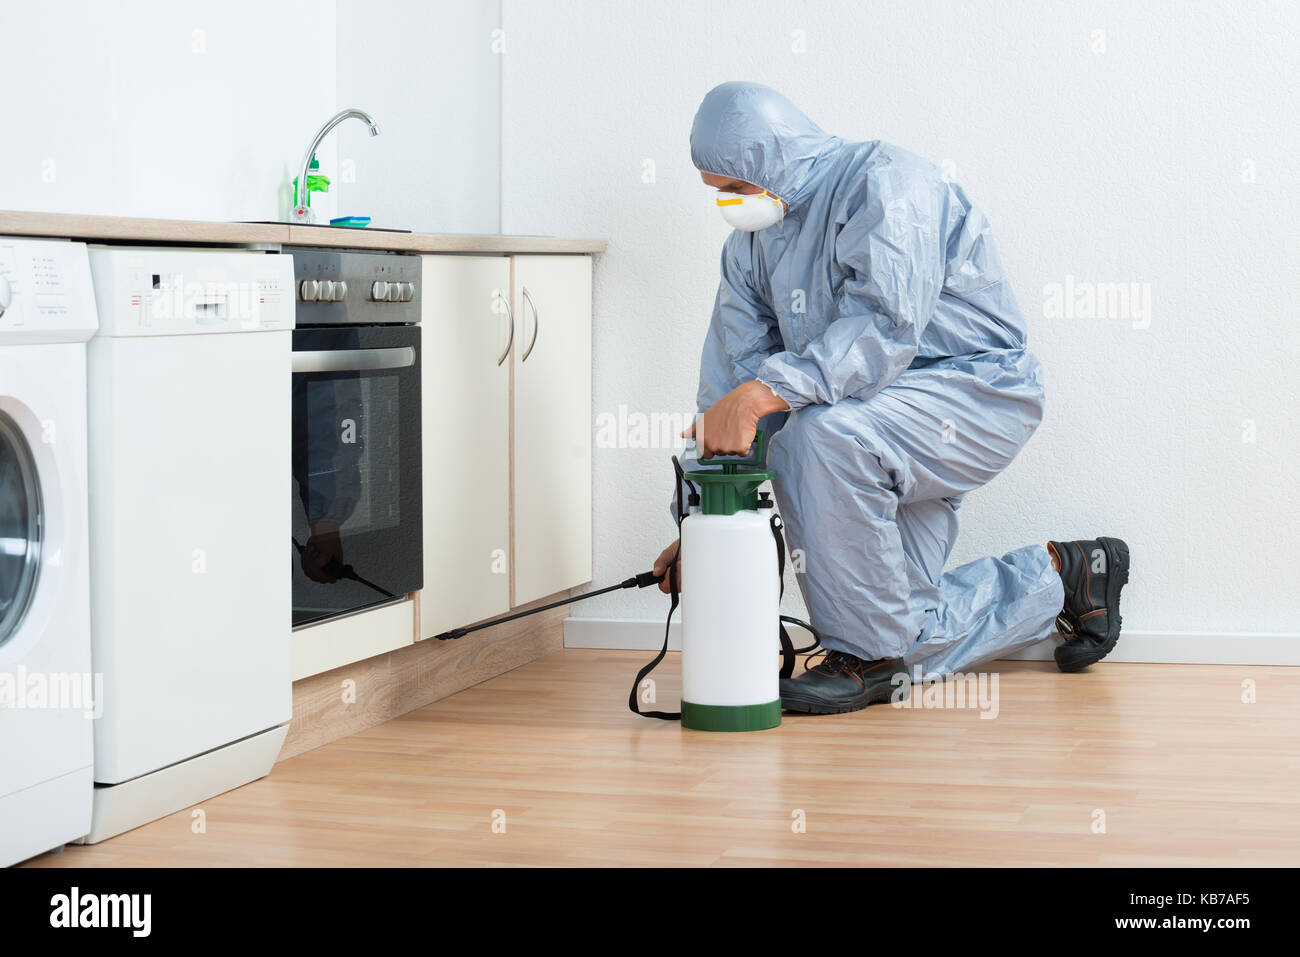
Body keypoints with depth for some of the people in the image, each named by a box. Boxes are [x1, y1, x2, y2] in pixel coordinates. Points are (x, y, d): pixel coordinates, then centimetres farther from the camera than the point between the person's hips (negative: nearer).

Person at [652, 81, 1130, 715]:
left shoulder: (883, 181, -19)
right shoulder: (751, 241, 6)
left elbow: (885, 328, -33)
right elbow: (731, 371, 5)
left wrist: (764, 392, -43)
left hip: (977, 385, -8)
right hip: (887, 419, 9)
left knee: (822, 434, -36)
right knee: (911, 640, 3)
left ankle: (866, 654, -20)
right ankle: (1057, 579, 30)